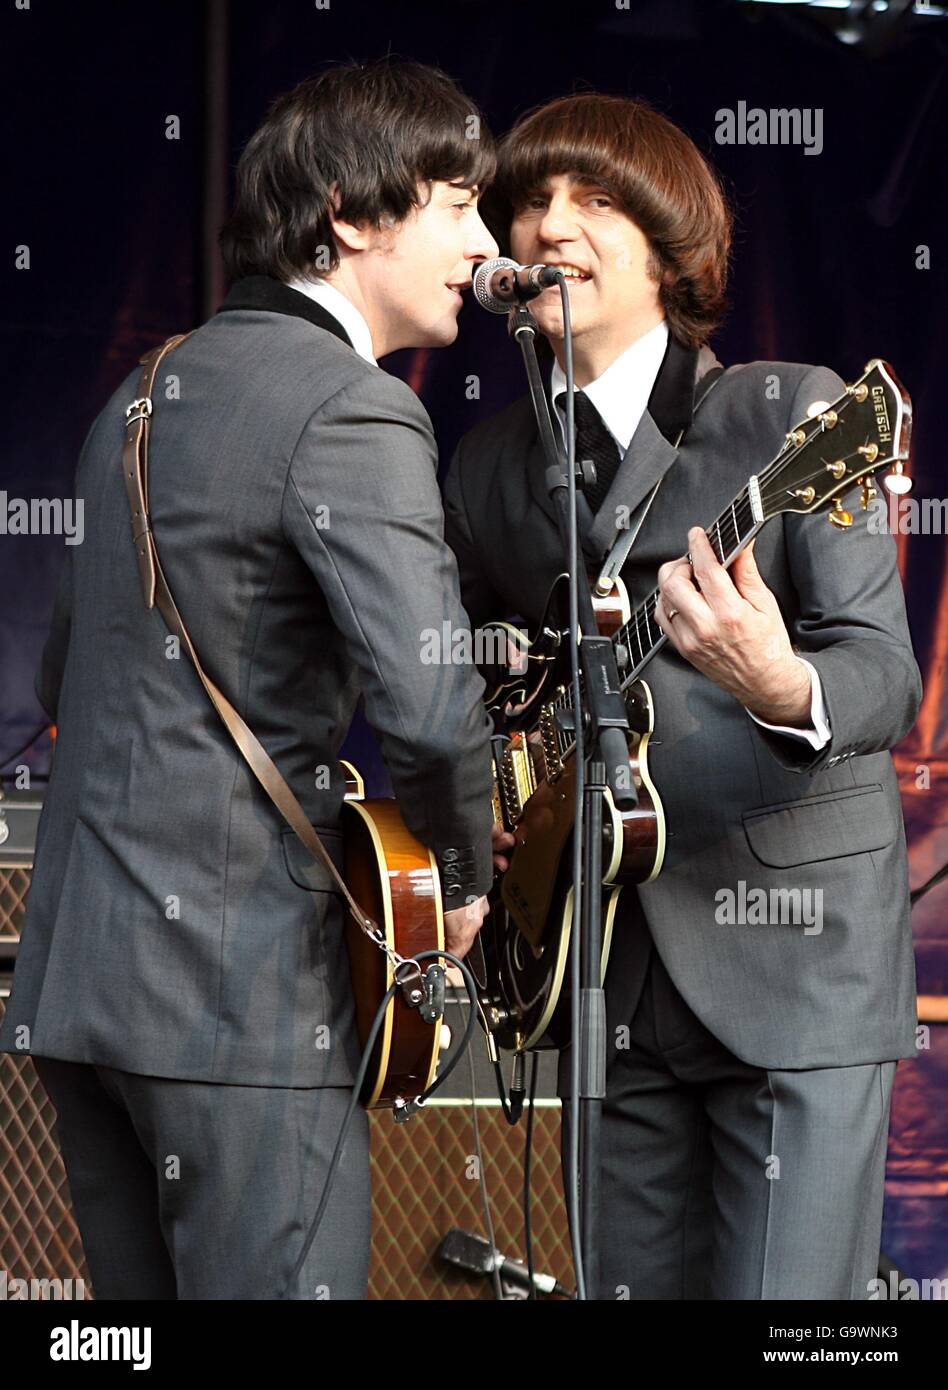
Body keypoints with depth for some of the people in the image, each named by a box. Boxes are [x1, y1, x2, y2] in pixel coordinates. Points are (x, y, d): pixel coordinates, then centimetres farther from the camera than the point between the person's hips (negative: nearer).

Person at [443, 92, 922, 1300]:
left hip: (795, 954, -5)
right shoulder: (487, 468, 11)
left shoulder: (789, 413, -5)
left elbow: (885, 669, -14)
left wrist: (784, 691, -36)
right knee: (637, 1286, 7)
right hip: (609, 969, 5)